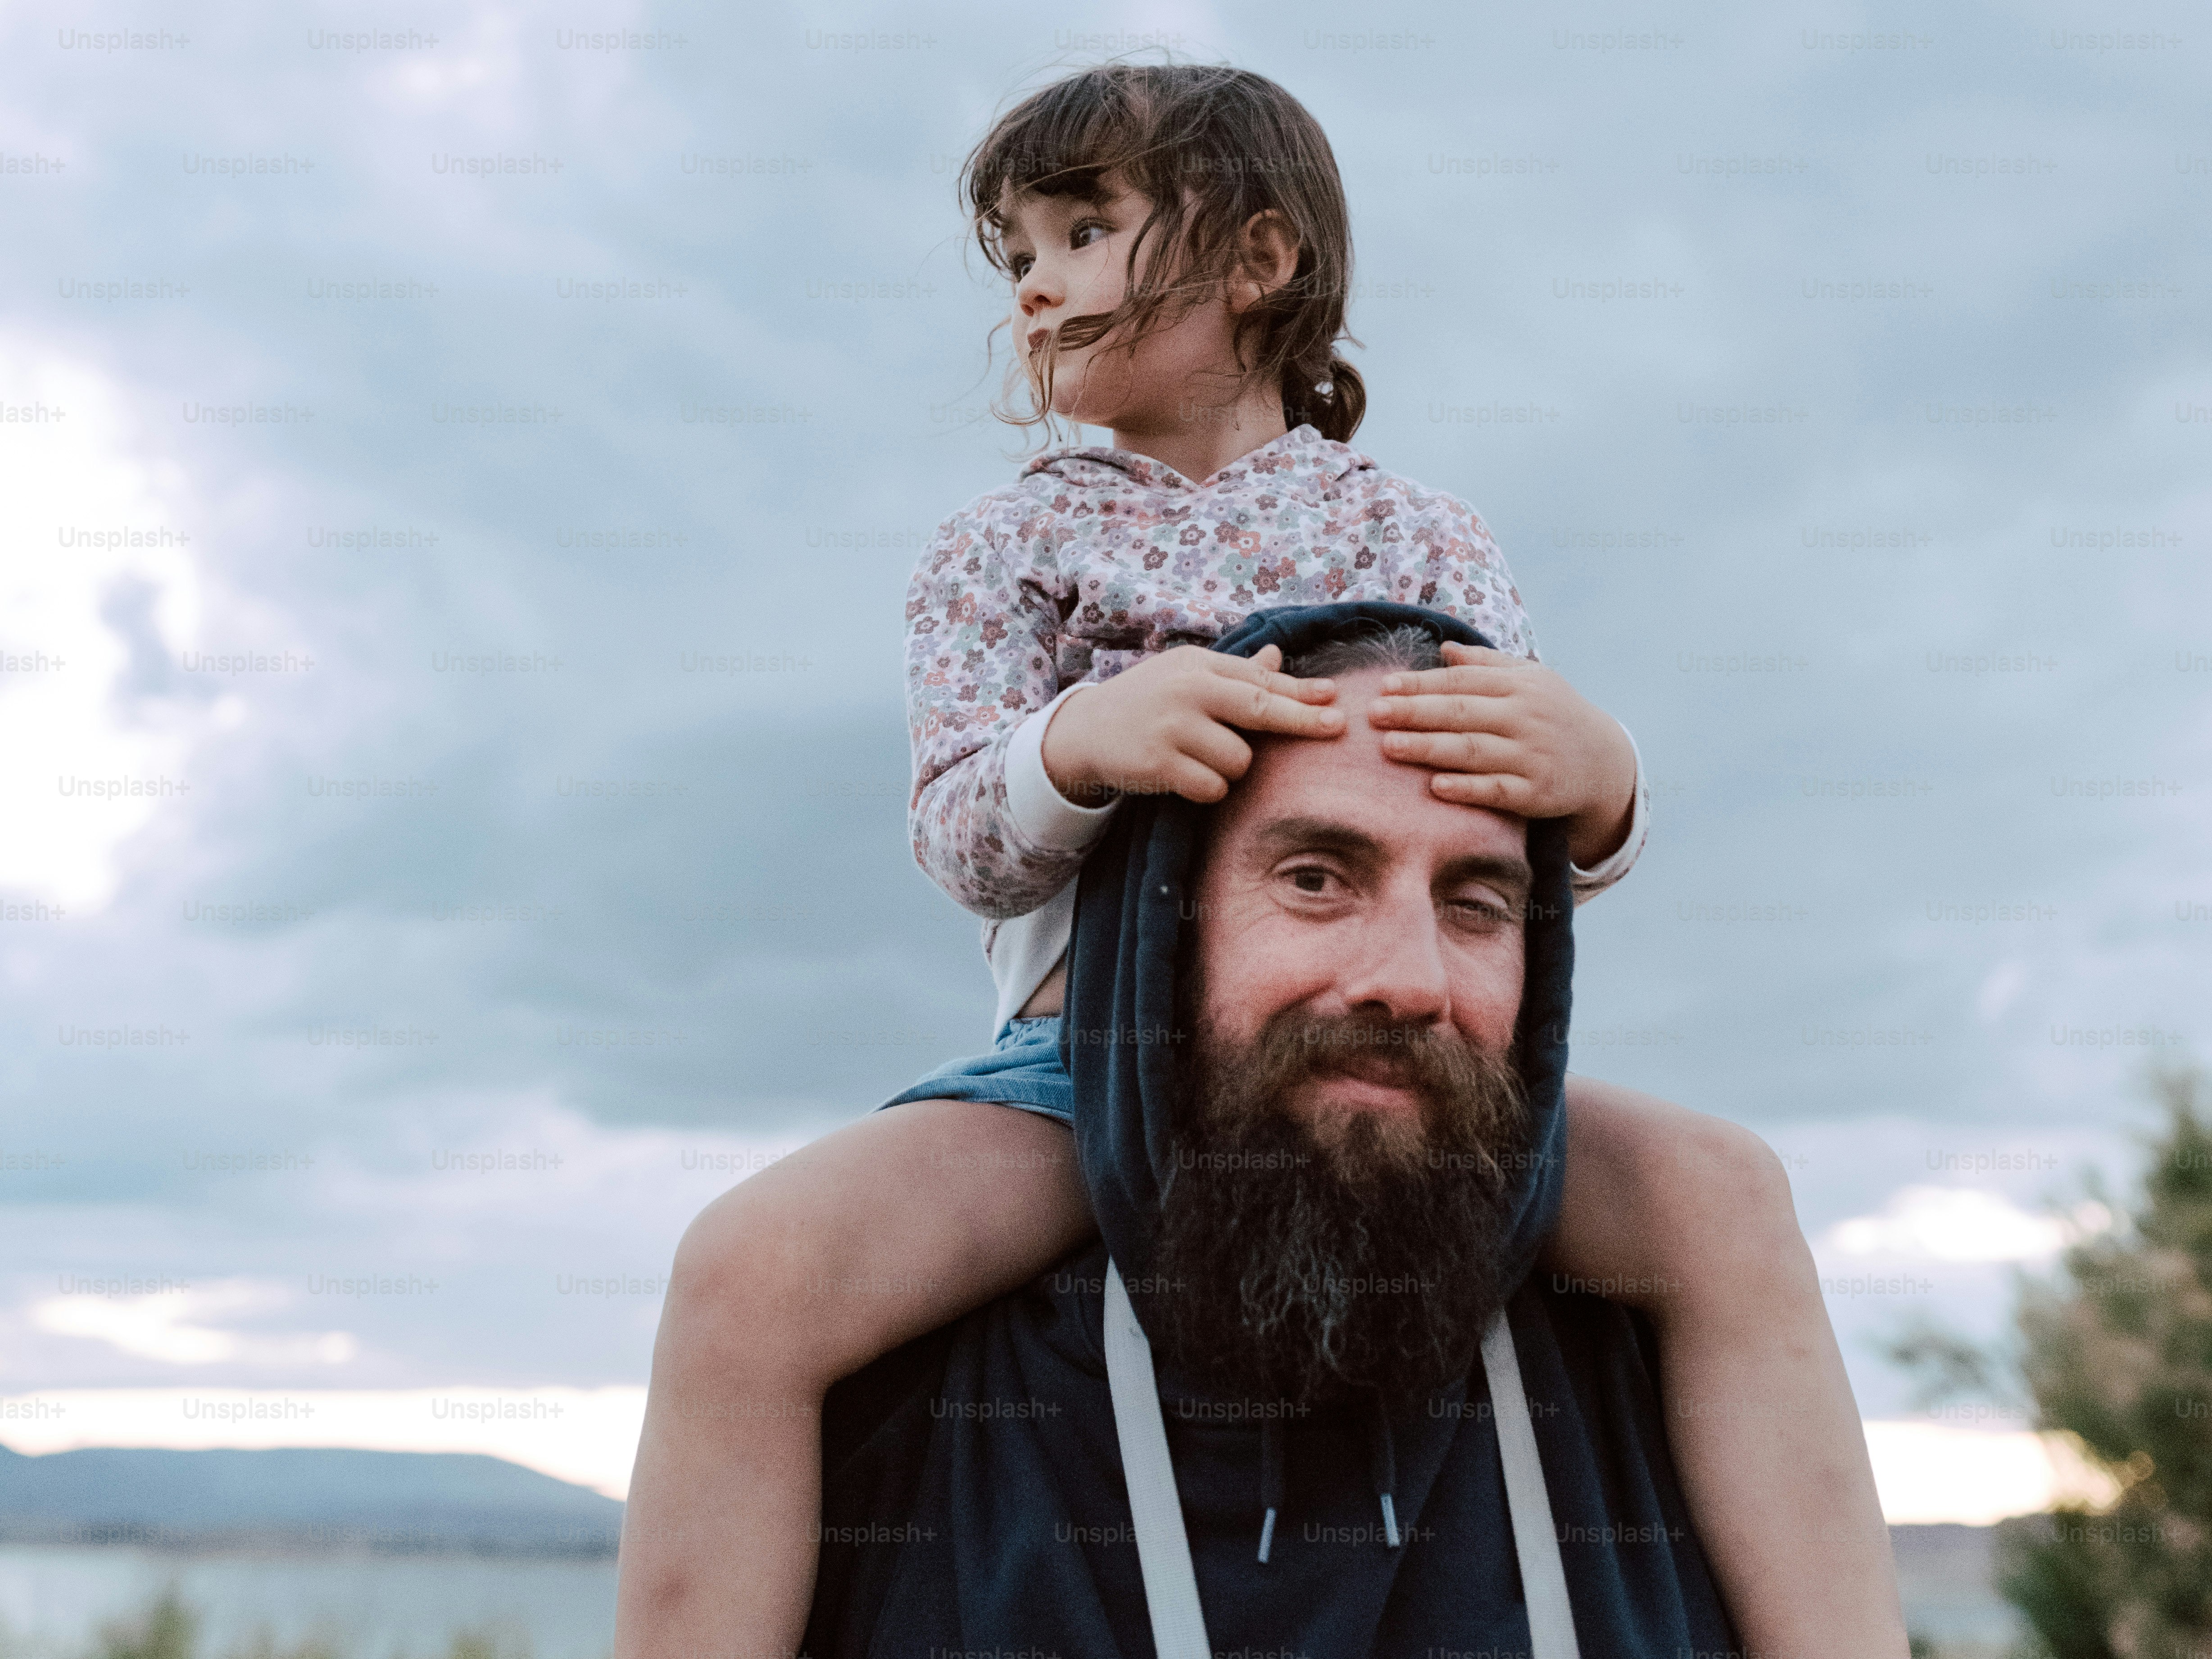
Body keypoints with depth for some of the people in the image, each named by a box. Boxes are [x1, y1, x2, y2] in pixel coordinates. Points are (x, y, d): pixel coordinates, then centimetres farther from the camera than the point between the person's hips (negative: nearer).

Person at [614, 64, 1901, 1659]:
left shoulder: (1421, 539, 11)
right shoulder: (1009, 548, 11)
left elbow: (1565, 832, 2)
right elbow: (963, 838, -2)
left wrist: (1591, 774, -25)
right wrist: (1077, 742, -26)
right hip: (1084, 1051, 0)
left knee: (1721, 1194, -22)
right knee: (751, 1268, -26)